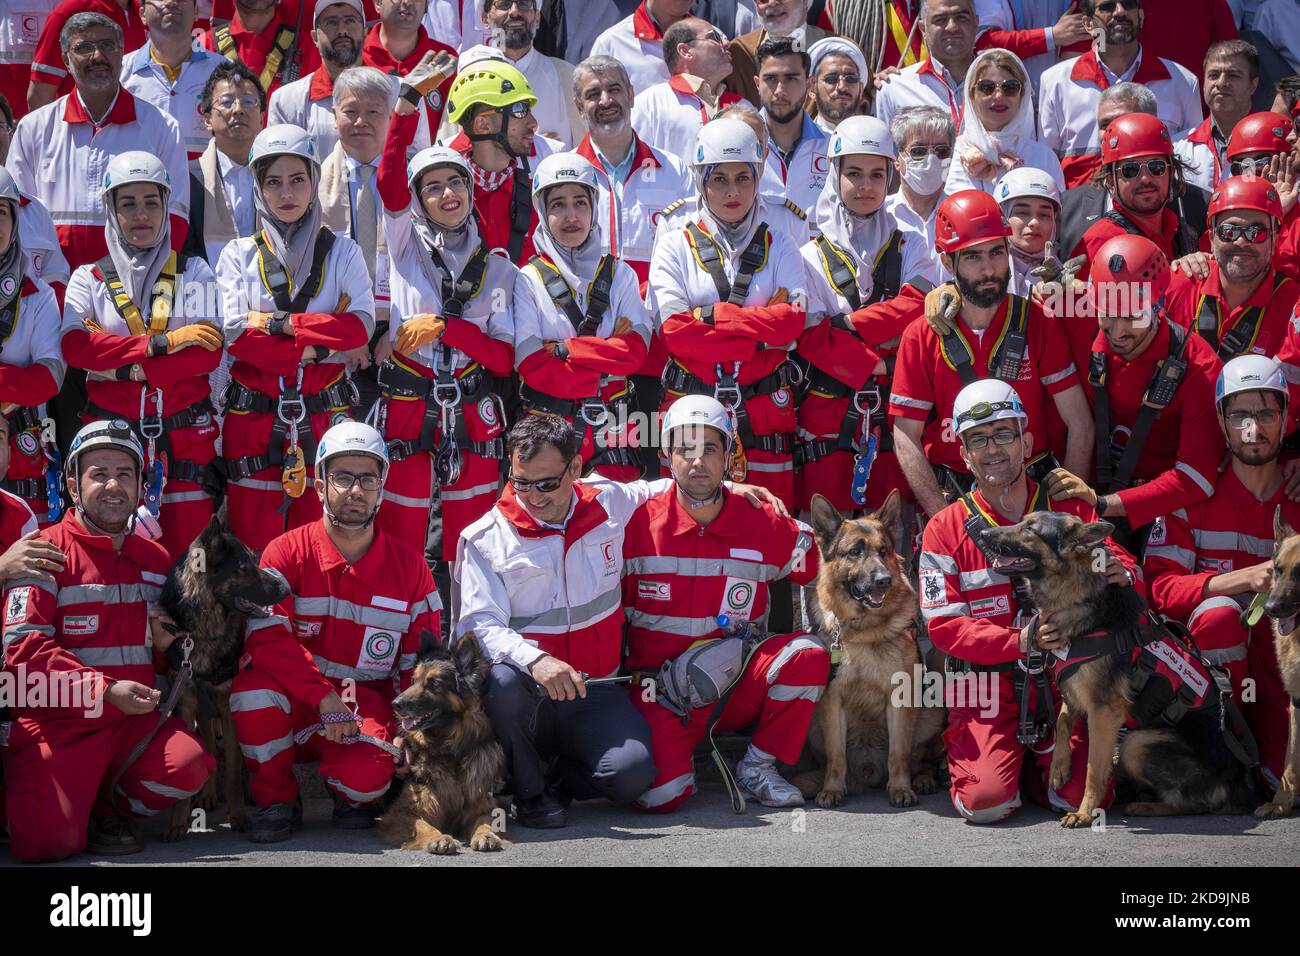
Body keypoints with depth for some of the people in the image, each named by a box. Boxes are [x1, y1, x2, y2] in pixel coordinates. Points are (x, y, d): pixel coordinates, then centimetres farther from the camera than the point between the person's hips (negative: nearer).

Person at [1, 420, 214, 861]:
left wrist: (163, 647, 3)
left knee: (188, 768, -26)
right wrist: (106, 690, -22)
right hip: (58, 722, -5)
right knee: (48, 843, -23)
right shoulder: (47, 552, -5)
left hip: (134, 719, 5)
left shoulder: (155, 558, 15)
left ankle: (105, 808, 4)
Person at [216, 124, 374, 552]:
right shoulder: (238, 255, 8)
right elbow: (235, 333, -7)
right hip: (254, 420, 0)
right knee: (254, 547, -3)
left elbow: (361, 324, -6)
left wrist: (279, 323, -10)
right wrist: (313, 348, -14)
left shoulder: (342, 252, 9)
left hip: (326, 416, 0)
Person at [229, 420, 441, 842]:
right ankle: (275, 799, -7)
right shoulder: (287, 553, -6)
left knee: (365, 779, -31)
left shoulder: (408, 567, 1)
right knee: (253, 688, -33)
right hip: (295, 703, 0)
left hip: (367, 705, 0)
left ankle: (352, 794, 11)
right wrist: (326, 699, -26)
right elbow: (266, 638, -18)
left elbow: (419, 663, 5)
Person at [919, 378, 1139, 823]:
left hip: (1064, 682, 2)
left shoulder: (1072, 511, 7)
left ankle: (1032, 764, 17)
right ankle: (963, 753, 14)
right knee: (986, 801, -22)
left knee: (1085, 797, -17)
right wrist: (1021, 642, -21)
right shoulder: (945, 530, 0)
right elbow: (944, 625, -6)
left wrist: (1122, 574, -18)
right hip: (988, 685, -2)